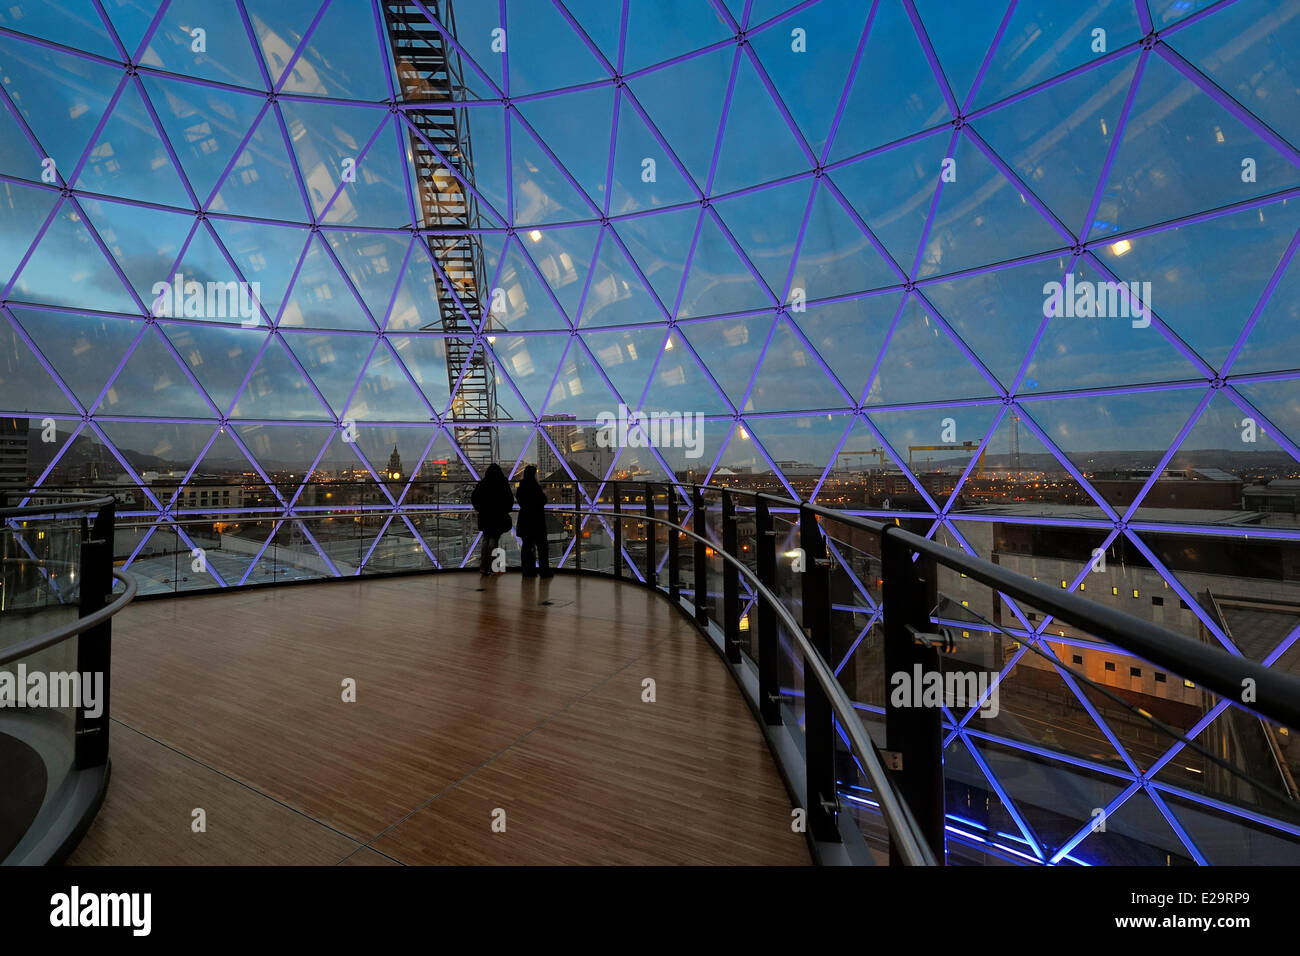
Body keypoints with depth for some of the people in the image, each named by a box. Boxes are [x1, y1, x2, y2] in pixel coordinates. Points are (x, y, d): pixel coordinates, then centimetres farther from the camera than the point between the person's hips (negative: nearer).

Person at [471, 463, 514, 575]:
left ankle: (483, 567, 11)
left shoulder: (482, 483, 2)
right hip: (498, 516, -3)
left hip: (484, 516, 3)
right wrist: (506, 509, 10)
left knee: (486, 539, 13)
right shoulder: (503, 484, -8)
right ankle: (490, 566, -2)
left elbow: (473, 498, 6)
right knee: (494, 539, 3)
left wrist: (480, 509, 16)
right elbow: (510, 499, -6)